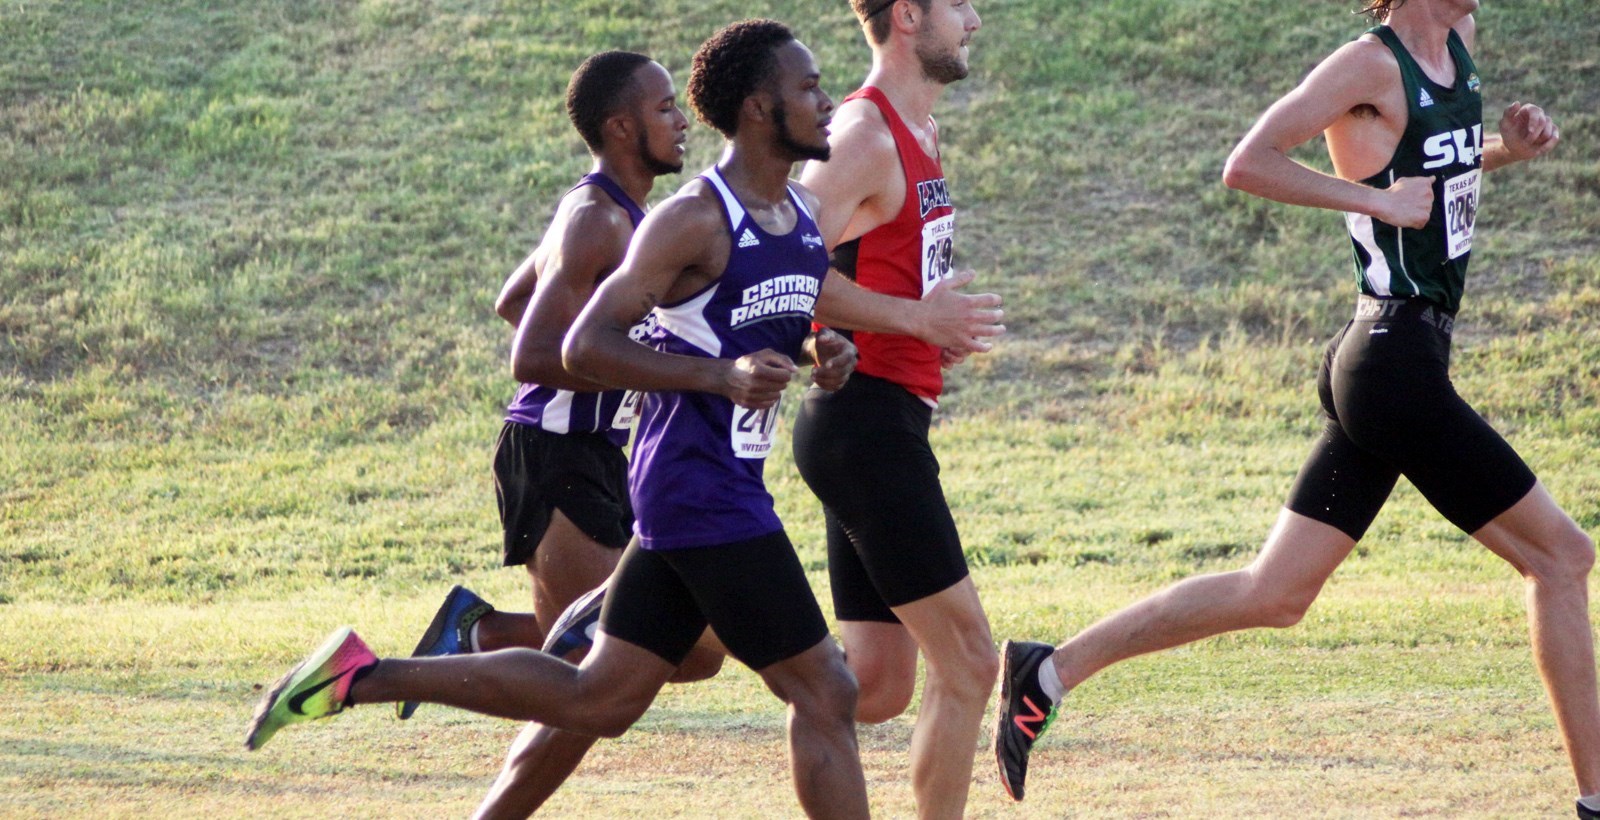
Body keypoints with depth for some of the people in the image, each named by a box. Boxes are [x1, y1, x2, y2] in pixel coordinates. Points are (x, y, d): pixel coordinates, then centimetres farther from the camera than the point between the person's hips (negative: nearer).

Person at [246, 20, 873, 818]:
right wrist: (721, 375, -26)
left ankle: (362, 674, 12)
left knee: (596, 700, 10)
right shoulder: (695, 219, -15)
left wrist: (822, 352, 5)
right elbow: (584, 347, -17)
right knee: (823, 692, -5)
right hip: (698, 486, -9)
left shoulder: (803, 214, 12)